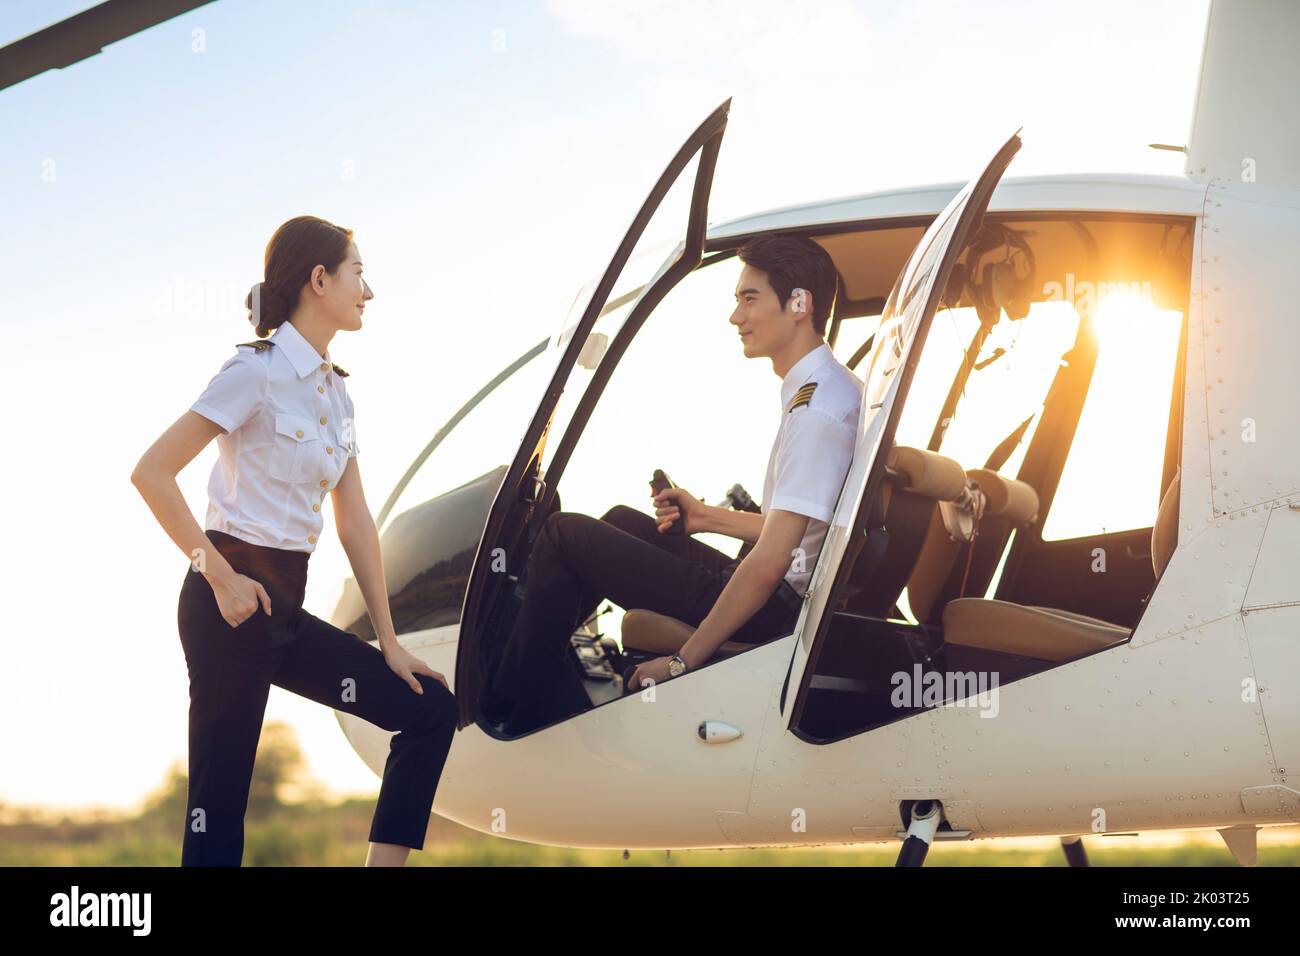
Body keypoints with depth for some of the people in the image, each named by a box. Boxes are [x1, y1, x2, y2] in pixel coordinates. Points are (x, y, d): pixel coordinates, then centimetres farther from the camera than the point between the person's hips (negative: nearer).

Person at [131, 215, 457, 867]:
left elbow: (355, 524, 14)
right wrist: (220, 577, -19)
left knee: (430, 708, 3)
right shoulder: (258, 371, -10)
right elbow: (151, 474, -15)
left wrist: (389, 643, 10)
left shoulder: (335, 391, 14)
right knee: (218, 812, -6)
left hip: (286, 607, 8)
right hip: (235, 599, -8)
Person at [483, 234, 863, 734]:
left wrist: (683, 660, -19)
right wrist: (710, 518, 15)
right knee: (624, 520, 26)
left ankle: (518, 709, 8)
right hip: (789, 598, 10)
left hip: (774, 612, -10)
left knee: (563, 534, -3)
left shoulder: (816, 412, -21)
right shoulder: (836, 389, 11)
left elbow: (768, 565, -25)